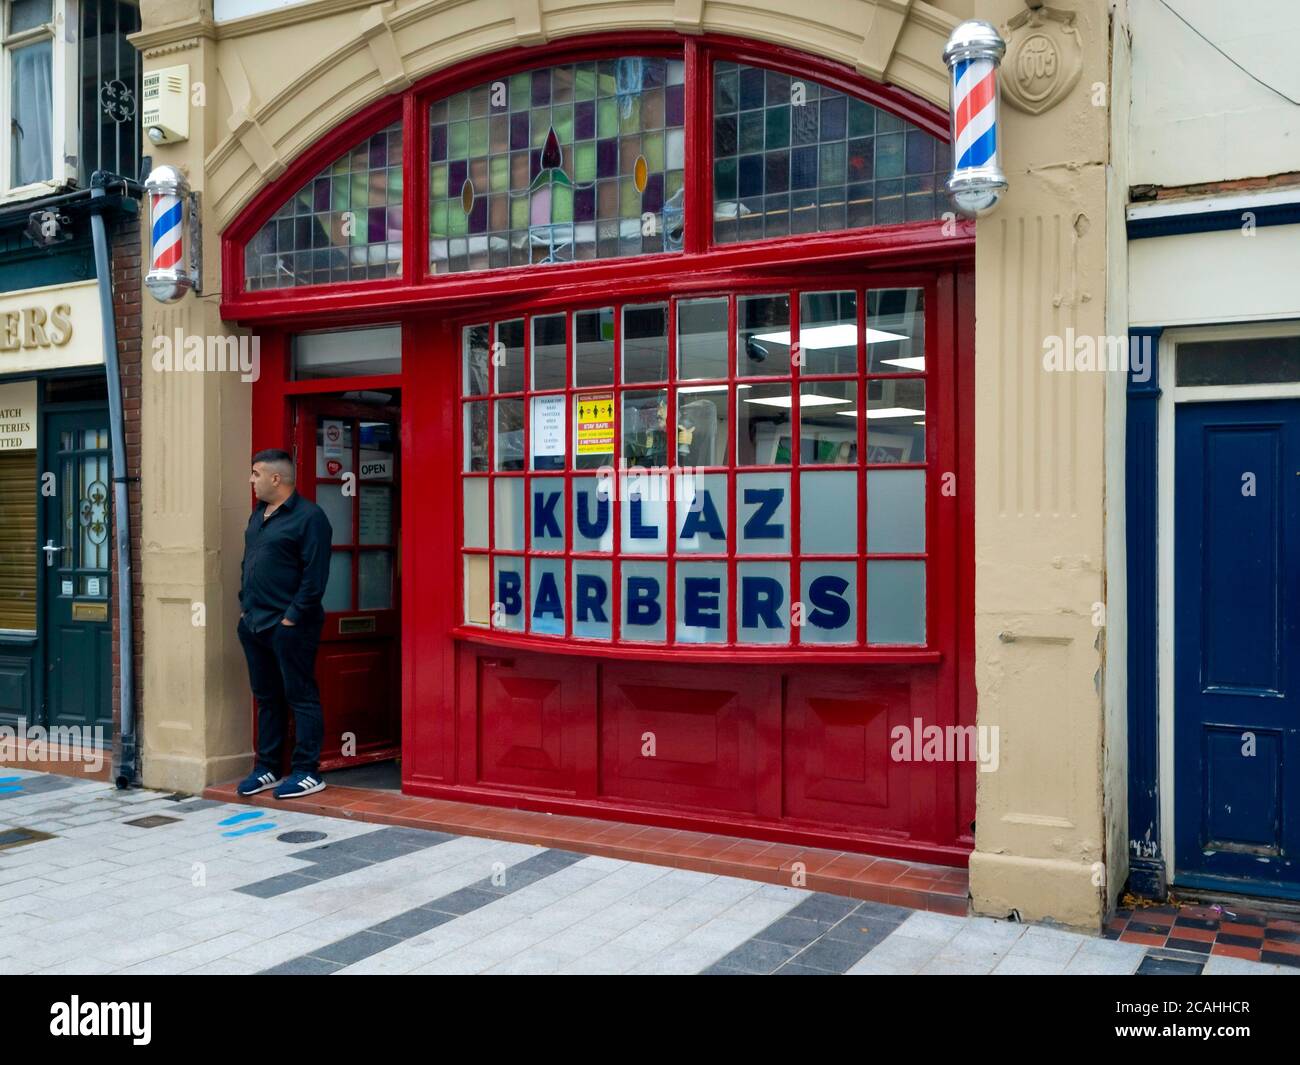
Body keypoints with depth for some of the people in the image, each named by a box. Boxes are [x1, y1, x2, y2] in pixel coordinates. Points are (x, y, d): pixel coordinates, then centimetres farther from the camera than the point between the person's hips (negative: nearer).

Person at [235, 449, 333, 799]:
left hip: (288, 626, -9)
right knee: (266, 698, 15)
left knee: (301, 697, -2)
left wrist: (292, 617, -17)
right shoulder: (258, 515, 17)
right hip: (254, 623, 9)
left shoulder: (309, 517, -11)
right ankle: (267, 769, 24)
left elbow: (315, 576, -16)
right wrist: (245, 606, 14)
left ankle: (308, 772, 5)